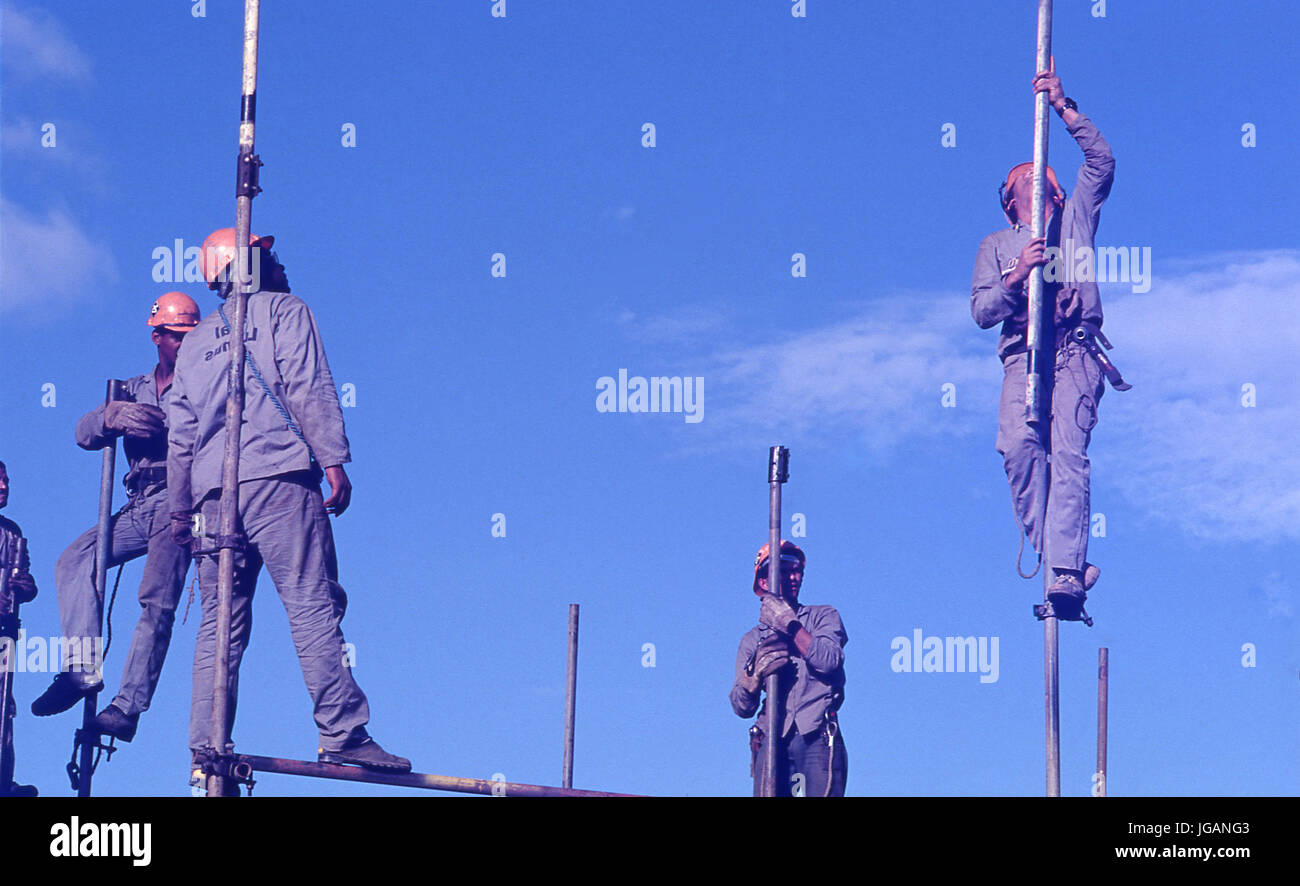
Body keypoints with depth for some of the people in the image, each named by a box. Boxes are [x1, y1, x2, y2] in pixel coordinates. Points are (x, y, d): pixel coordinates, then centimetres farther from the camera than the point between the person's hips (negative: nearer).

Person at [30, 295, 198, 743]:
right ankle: (83, 668, -23)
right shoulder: (134, 389, 22)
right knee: (75, 560, -15)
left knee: (156, 600, -19)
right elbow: (86, 432, 9)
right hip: (137, 510, 5)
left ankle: (129, 706, -25)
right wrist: (114, 415, -15)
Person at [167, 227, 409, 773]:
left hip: (212, 492, 6)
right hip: (277, 478, -6)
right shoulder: (284, 312, 7)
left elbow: (180, 433, 21)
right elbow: (308, 388, -7)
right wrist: (334, 461, -9)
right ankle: (343, 733, -17)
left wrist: (180, 508, 23)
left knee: (221, 622, 6)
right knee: (311, 606, -10)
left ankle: (207, 743, -1)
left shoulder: (197, 341, 24)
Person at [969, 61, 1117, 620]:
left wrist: (1063, 107, 7)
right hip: (1022, 356, 1)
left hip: (1075, 352, -1)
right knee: (1020, 443, -27)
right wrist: (1016, 278, -5)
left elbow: (1101, 161, 12)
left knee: (1068, 448, -23)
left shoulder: (1075, 220, 26)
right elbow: (982, 311, 13)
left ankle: (1064, 572, -35)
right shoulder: (996, 245, 26)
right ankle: (1051, 557, -26)